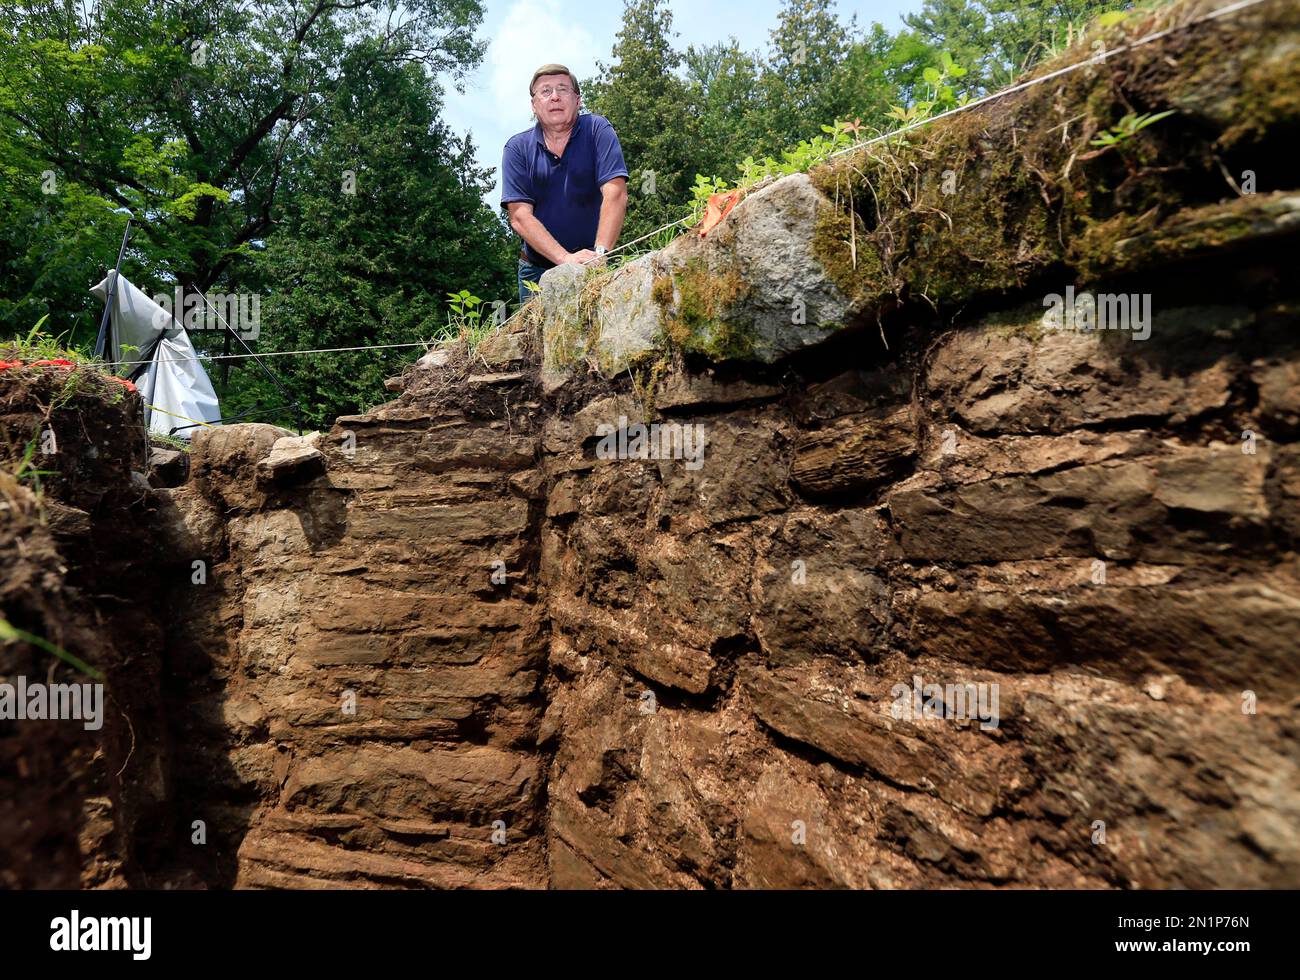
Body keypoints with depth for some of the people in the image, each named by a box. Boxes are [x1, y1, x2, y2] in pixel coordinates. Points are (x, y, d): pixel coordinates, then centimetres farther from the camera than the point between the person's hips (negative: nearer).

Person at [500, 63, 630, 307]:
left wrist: (600, 253, -31)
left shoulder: (597, 130, -3)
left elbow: (615, 195, -16)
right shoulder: (518, 148, -1)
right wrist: (565, 258, -26)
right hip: (538, 269, 1)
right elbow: (520, 217, -12)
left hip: (593, 268, -1)